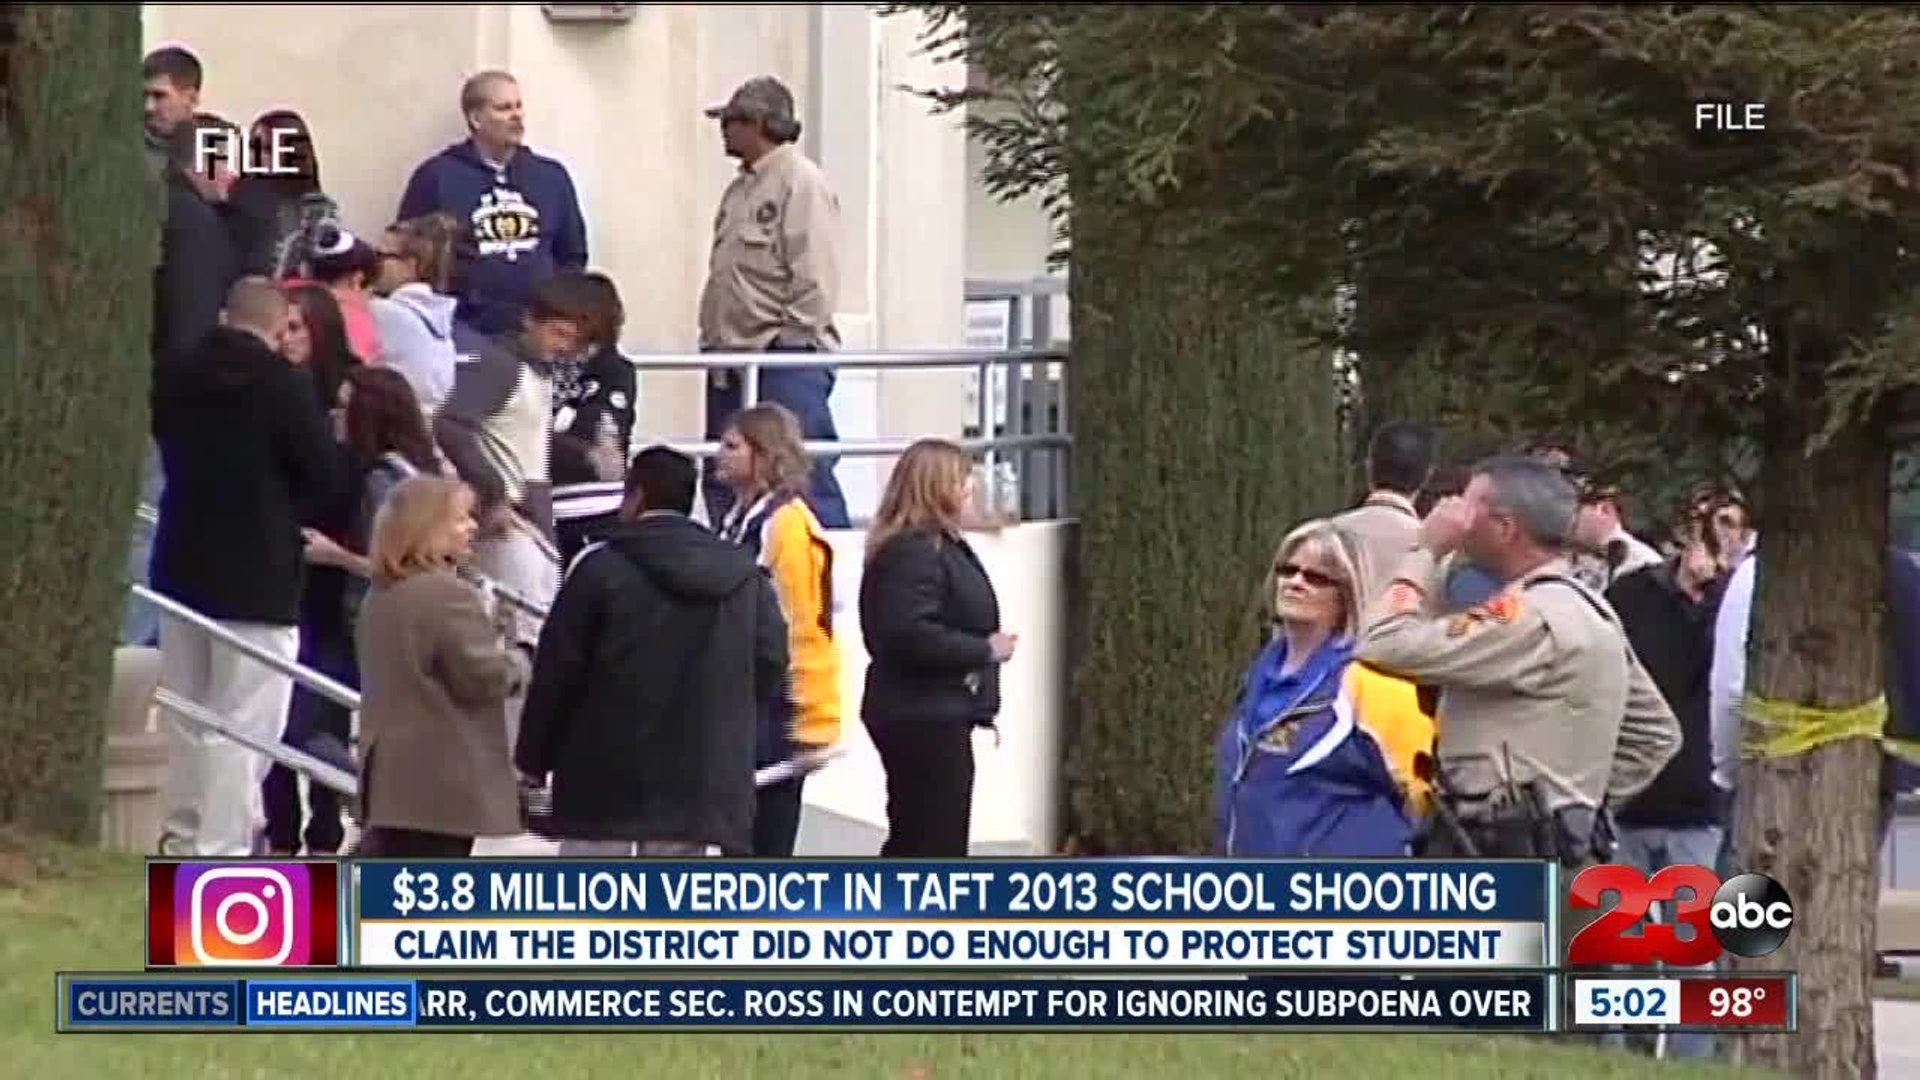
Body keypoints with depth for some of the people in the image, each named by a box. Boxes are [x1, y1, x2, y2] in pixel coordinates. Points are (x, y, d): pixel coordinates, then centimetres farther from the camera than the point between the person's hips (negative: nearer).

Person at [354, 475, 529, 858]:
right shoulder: (447, 594, -17)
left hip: (393, 774, 9)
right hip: (444, 778, -9)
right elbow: (482, 677, -17)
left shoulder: (382, 595, 14)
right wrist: (517, 662, 3)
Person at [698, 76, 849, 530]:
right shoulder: (740, 189, 18)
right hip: (732, 360, 10)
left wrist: (790, 342, -17)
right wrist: (712, 338, 13)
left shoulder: (801, 182, -9)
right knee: (725, 480, 11)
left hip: (786, 361, -10)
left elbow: (815, 276, -15)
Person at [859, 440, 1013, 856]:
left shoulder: (939, 545, 16)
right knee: (934, 838, -7)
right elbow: (911, 634, -28)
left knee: (912, 838, 16)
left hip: (935, 714, 11)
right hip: (923, 717, -11)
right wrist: (985, 650, -19)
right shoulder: (913, 552, -18)